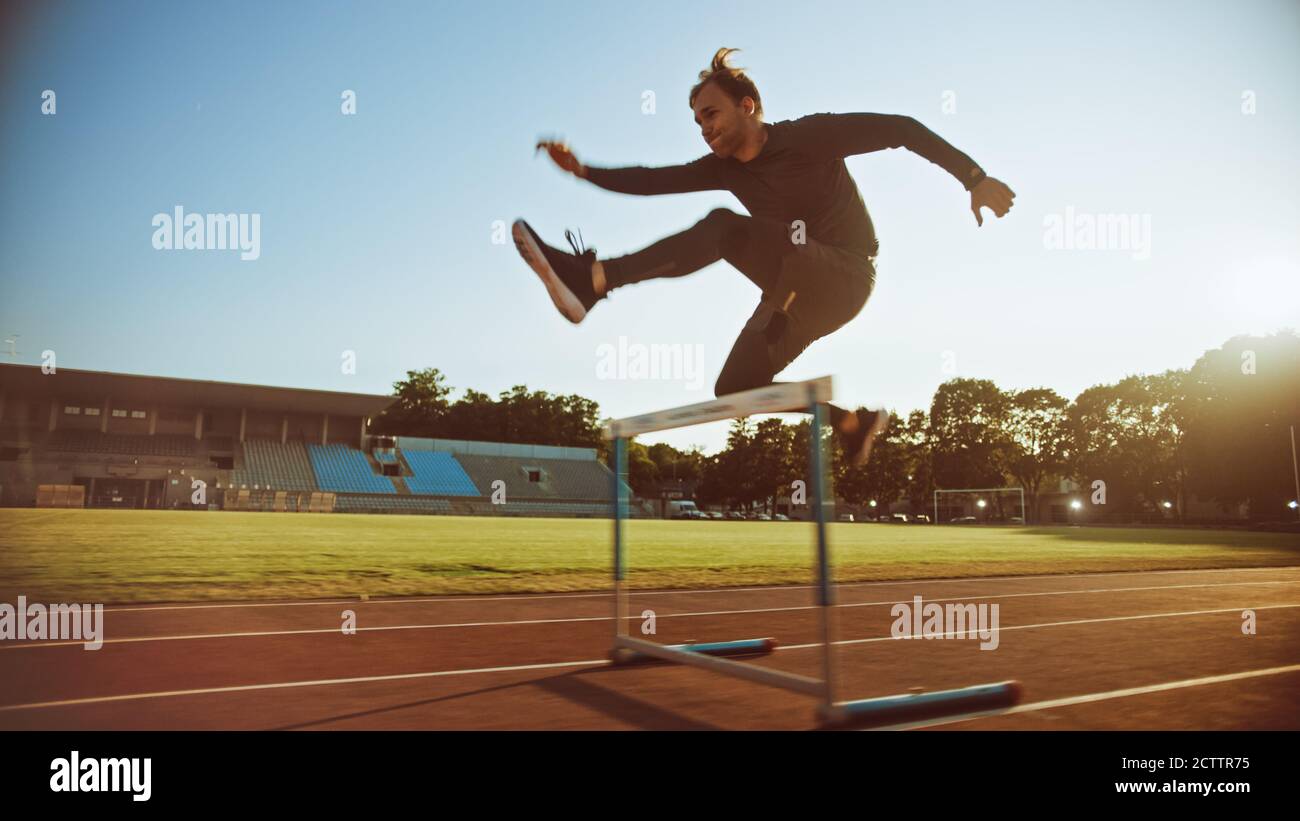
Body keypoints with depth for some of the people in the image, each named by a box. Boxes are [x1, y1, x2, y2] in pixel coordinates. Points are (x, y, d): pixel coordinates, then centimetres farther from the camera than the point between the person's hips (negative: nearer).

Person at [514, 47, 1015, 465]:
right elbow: (655, 181, 4)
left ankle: (591, 280, -38)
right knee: (734, 389, 5)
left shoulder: (806, 137, -8)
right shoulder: (725, 168, 9)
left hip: (842, 278, -8)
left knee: (723, 228, -28)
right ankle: (855, 421, 13)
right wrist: (582, 170, -7)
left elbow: (898, 128, -9)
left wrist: (974, 178, -13)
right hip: (798, 292, 8)